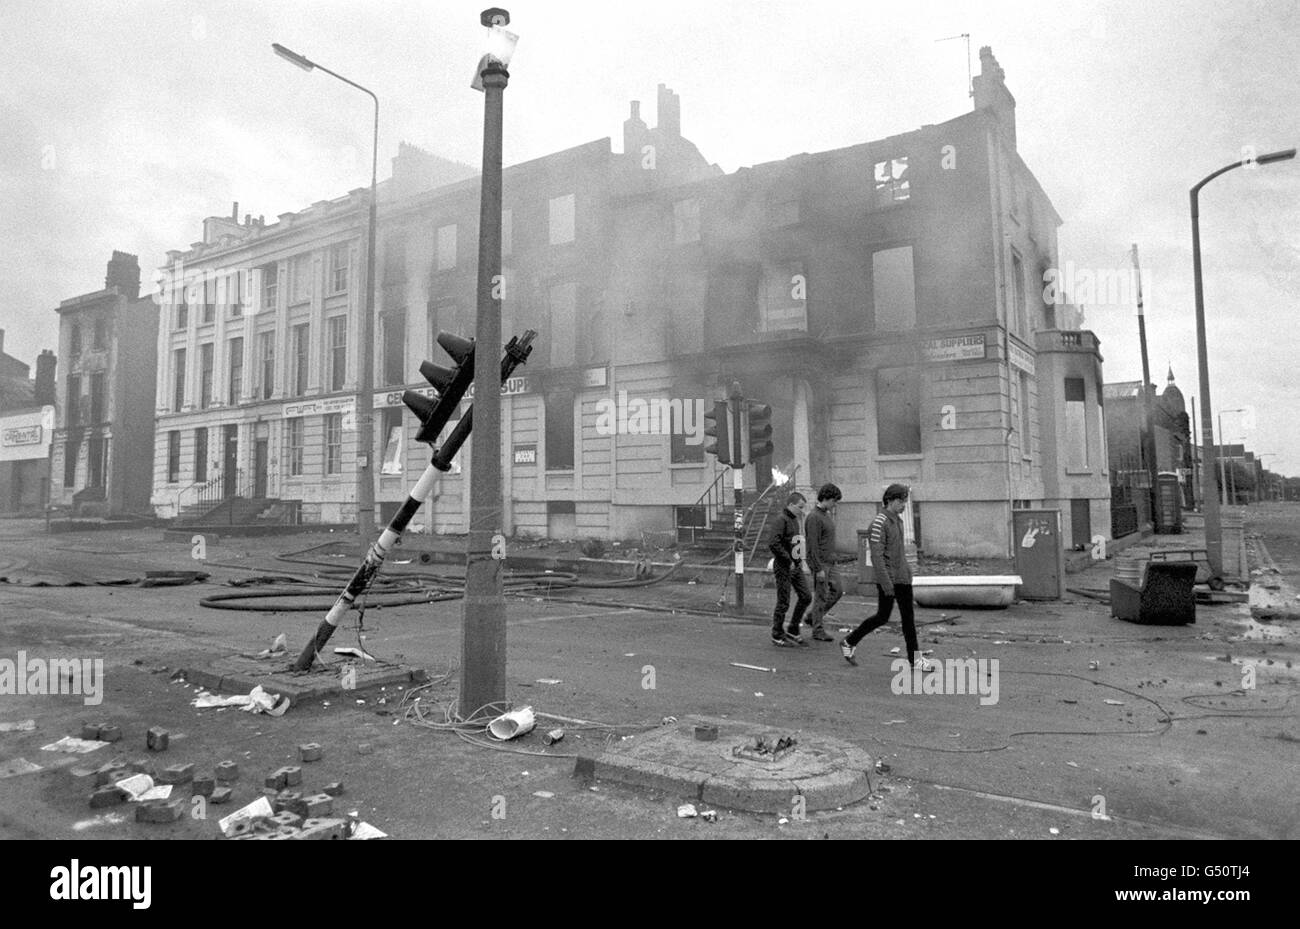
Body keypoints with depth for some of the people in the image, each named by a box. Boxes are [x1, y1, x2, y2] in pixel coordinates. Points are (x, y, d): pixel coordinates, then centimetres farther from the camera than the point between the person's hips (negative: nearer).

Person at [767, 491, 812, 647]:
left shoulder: (797, 520, 12)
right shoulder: (782, 520, -16)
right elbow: (773, 543, -26)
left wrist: (800, 559, 12)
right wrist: (788, 560, -21)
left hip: (796, 566, 9)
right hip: (784, 567, -9)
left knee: (806, 597, 9)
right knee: (783, 603, -1)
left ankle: (793, 631, 22)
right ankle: (777, 636, 12)